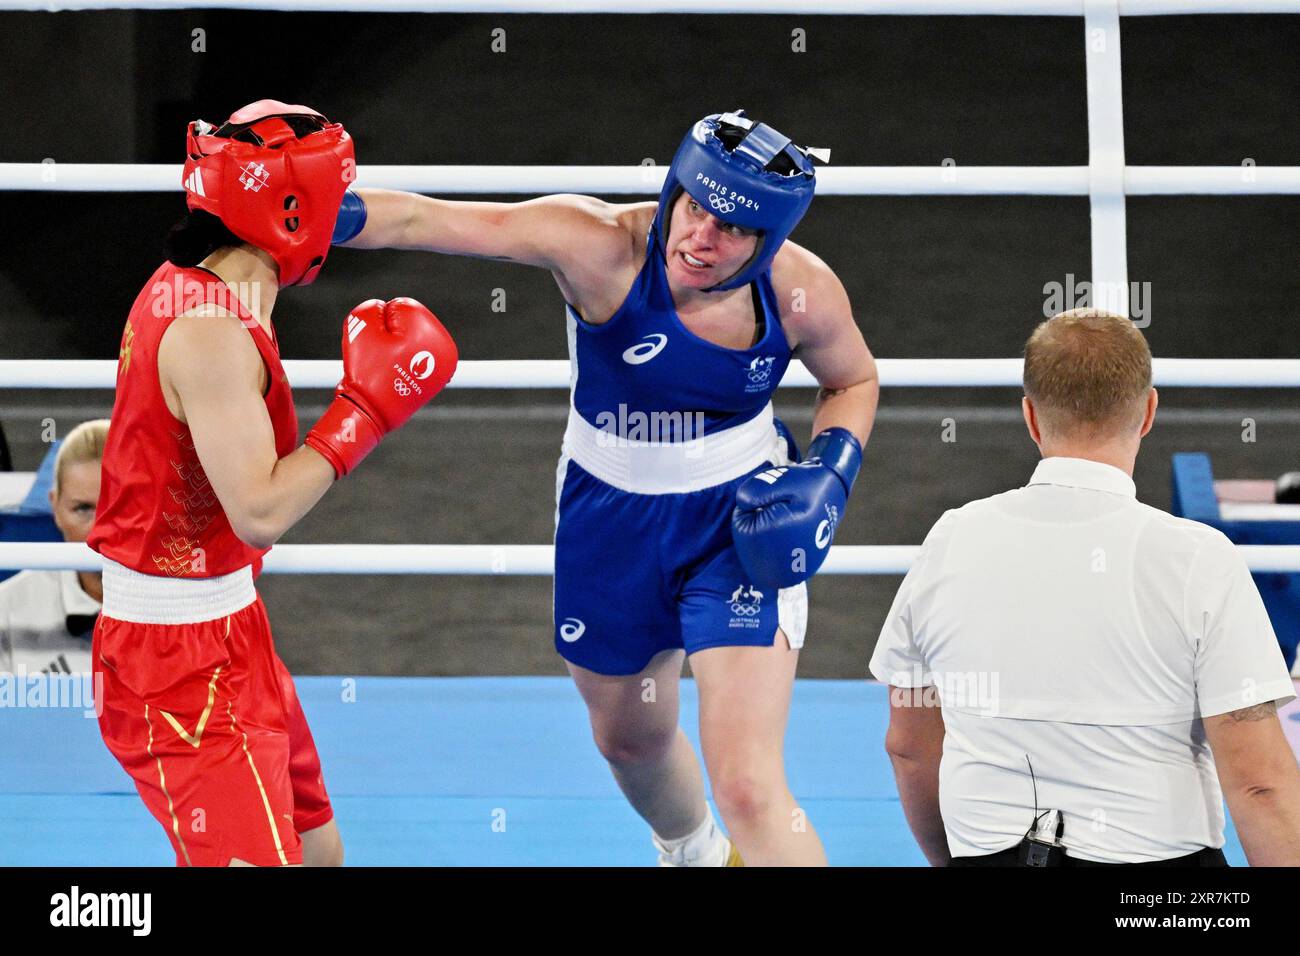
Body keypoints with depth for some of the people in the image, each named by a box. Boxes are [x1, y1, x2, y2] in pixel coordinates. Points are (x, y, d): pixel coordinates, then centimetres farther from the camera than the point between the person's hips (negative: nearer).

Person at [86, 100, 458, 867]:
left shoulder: (184, 288, 7)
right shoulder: (212, 331, -23)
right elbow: (261, 513, -27)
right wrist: (366, 410, -19)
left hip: (229, 628, 11)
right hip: (185, 655, -11)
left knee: (317, 850, 18)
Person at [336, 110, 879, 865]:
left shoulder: (802, 292, -20)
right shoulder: (601, 246, -28)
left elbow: (855, 381, 4)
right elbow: (424, 221, -37)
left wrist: (830, 475, -14)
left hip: (737, 522, -2)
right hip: (610, 515, 2)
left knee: (749, 787, -12)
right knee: (631, 741, 26)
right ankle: (695, 855, 59)